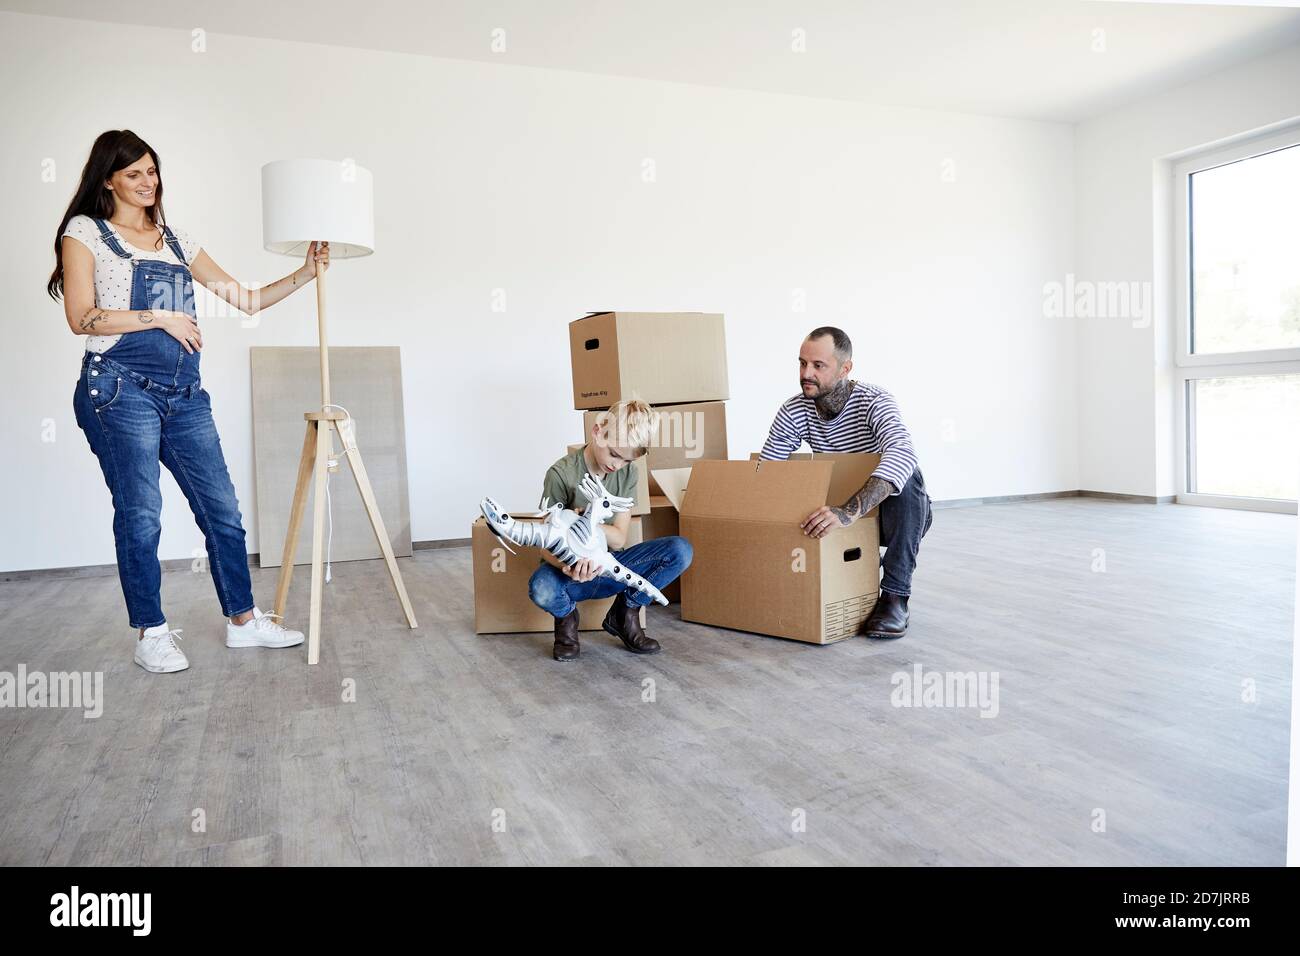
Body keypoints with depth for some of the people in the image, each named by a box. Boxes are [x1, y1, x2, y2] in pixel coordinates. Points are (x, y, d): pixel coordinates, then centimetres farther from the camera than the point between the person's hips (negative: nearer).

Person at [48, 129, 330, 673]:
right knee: (140, 515, -2)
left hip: (184, 393, 5)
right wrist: (160, 318, -9)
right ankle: (151, 633, 12)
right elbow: (81, 318, -6)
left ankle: (243, 620, 15)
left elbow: (248, 300, 16)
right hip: (121, 389, -5)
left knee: (222, 509, 4)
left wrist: (306, 273, 8)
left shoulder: (177, 241, 19)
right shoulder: (85, 232, 5)